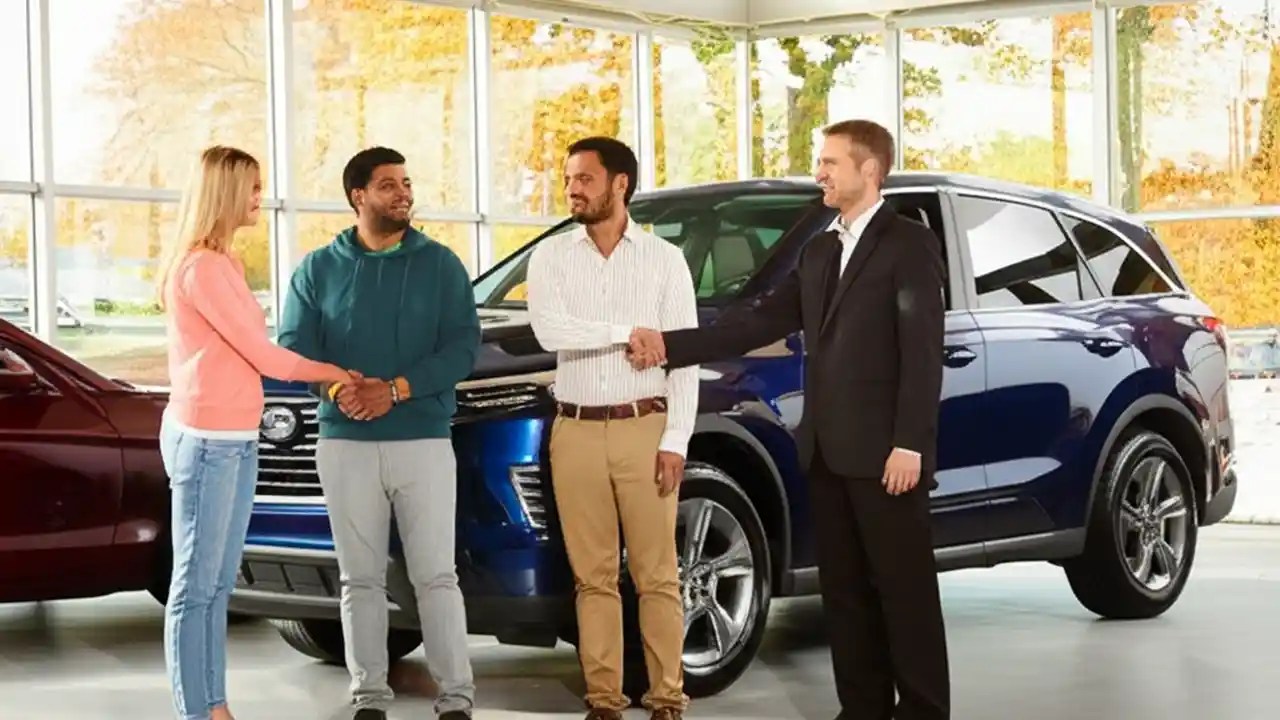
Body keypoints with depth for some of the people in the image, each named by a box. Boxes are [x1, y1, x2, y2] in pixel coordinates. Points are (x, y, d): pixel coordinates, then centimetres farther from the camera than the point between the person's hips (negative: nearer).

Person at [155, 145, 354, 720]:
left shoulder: (224, 264, 16)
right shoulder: (200, 267, -13)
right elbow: (263, 356, -12)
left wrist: (333, 381, 2)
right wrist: (339, 374, 1)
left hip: (237, 439, 9)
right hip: (205, 440, -9)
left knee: (219, 584, 10)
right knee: (195, 585, -5)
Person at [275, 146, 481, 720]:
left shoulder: (440, 264, 5)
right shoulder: (319, 268, 8)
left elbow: (463, 345, -4)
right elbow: (294, 345, 1)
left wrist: (397, 389, -17)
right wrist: (336, 388, -19)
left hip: (424, 441, -1)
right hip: (345, 444, 1)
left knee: (435, 575, -3)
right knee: (360, 578, 6)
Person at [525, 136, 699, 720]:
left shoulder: (664, 258, 3)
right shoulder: (551, 256, 5)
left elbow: (685, 357, -1)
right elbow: (549, 331, -13)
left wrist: (676, 441, -8)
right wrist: (630, 331, -12)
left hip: (645, 428, -1)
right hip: (577, 432, 2)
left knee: (656, 576, 0)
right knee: (593, 576, 5)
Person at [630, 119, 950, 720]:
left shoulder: (910, 244, -5)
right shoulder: (819, 251, 18)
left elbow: (923, 350, -12)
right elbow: (762, 323, 14)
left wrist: (910, 444, -18)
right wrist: (670, 346, 7)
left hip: (883, 451, -8)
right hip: (827, 450, 8)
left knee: (905, 589, -2)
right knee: (845, 590, 10)